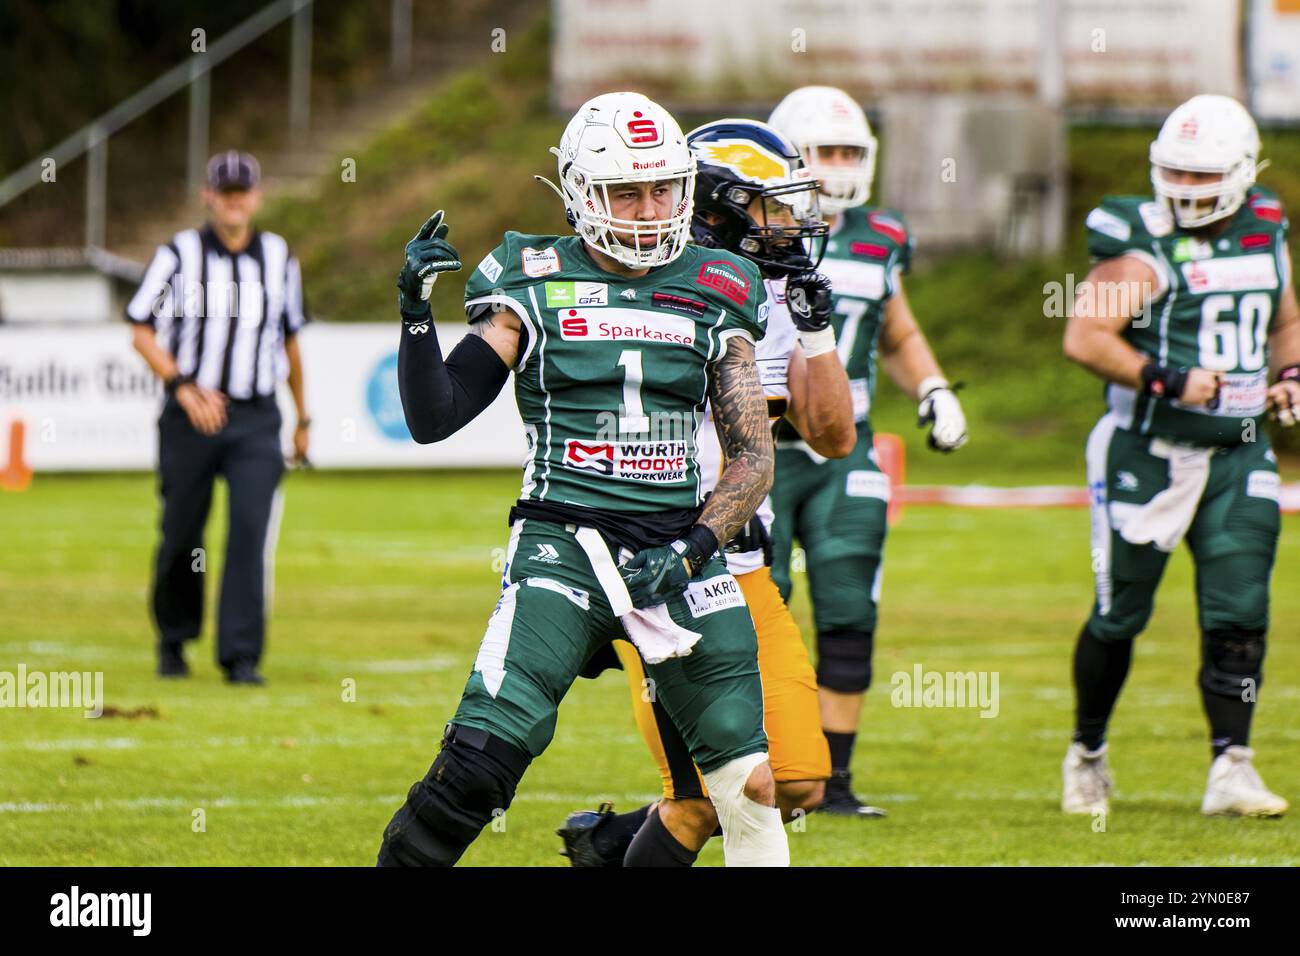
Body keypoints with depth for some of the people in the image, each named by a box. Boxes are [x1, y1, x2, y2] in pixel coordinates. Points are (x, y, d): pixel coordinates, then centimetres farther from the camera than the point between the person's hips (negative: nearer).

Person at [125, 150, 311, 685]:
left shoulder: (279, 258, 8)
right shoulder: (179, 254, -2)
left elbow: (290, 337, 19)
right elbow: (141, 332, -4)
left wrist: (303, 418, 24)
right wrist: (183, 387, -19)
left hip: (256, 422, 1)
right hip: (190, 418, -1)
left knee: (252, 529, -14)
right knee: (181, 534, 6)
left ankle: (241, 657, -13)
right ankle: (173, 639, 31)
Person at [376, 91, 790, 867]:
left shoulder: (716, 297, 7)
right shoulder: (535, 287, 2)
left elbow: (753, 458, 7)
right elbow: (433, 418, -2)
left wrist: (691, 550, -7)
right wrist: (416, 312, -15)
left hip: (678, 550, 3)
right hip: (563, 546, -3)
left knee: (753, 785, 0)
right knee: (480, 763, -17)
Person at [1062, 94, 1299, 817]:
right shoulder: (1146, 246, -12)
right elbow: (1085, 336, -20)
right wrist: (1169, 381, -27)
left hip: (1238, 457, 4)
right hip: (1149, 452, -4)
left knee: (1239, 614, -6)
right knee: (1121, 615, 5)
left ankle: (1231, 769, -3)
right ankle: (1088, 752, 25)